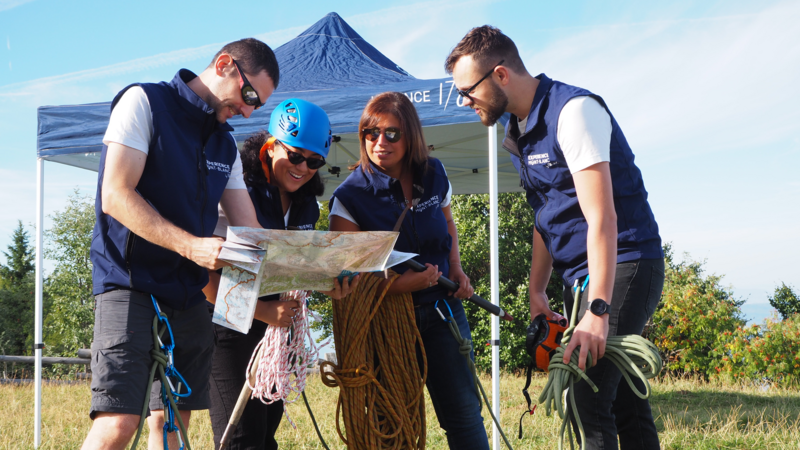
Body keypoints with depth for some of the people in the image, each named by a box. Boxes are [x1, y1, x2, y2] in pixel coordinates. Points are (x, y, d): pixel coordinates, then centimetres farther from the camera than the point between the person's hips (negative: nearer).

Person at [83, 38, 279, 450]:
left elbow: (249, 233, 10)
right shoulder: (145, 102, -5)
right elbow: (115, 196, -16)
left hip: (188, 293, 7)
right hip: (132, 283, -7)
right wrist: (190, 245, -26)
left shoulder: (225, 144, 16)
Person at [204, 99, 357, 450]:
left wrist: (329, 285, -6)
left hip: (272, 328, 8)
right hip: (227, 325, -8)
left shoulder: (307, 207, 9)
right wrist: (262, 311, -25)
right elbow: (207, 277, -20)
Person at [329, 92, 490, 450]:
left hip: (440, 305, 3)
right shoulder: (350, 195, -12)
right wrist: (399, 283, -28)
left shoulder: (434, 175, 2)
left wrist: (456, 269, 6)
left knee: (463, 411, 0)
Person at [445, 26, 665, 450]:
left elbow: (601, 218, -25)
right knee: (623, 400, 10)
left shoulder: (573, 110, -18)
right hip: (578, 276, 9)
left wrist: (597, 311, -30)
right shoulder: (519, 132, 12)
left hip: (621, 267, -9)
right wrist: (536, 290, 16)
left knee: (588, 400, -18)